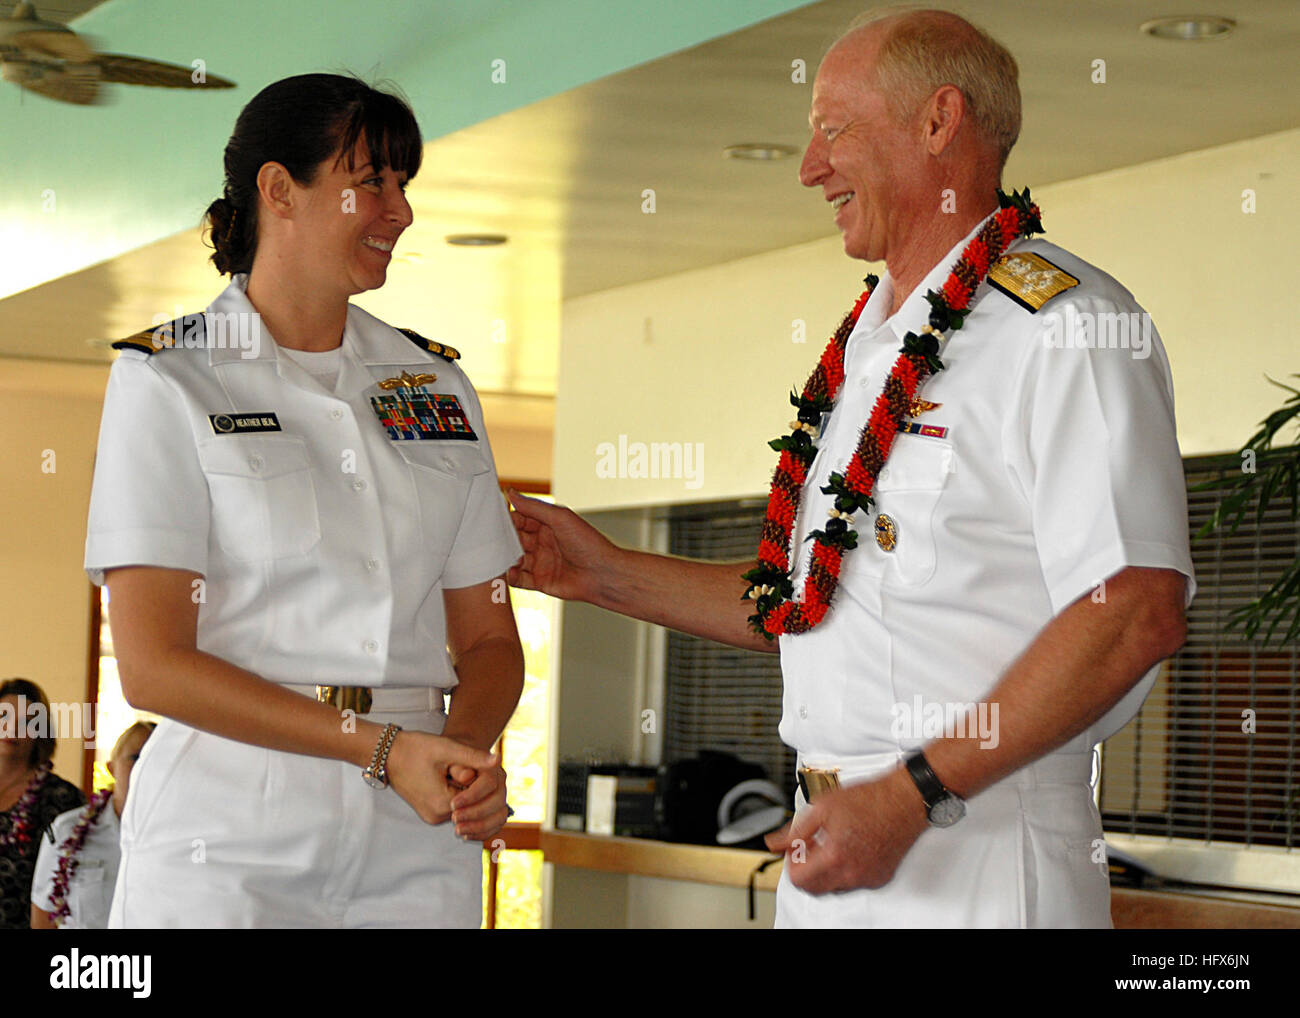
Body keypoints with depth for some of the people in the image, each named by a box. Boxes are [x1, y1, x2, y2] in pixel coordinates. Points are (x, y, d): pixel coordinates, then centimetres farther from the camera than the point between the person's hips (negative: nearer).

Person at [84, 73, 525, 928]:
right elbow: (152, 664, -9)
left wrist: (469, 750, -10)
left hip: (418, 844, 4)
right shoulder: (168, 381, -2)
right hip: (229, 846, -4)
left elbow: (489, 638, 12)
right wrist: (383, 747, -16)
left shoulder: (437, 385, 12)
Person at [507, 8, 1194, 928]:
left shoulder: (1056, 321, -10)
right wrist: (608, 574, 18)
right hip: (834, 841, 8)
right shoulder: (869, 346, 19)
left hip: (979, 860, -8)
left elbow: (1138, 612, -21)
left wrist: (912, 796, -22)